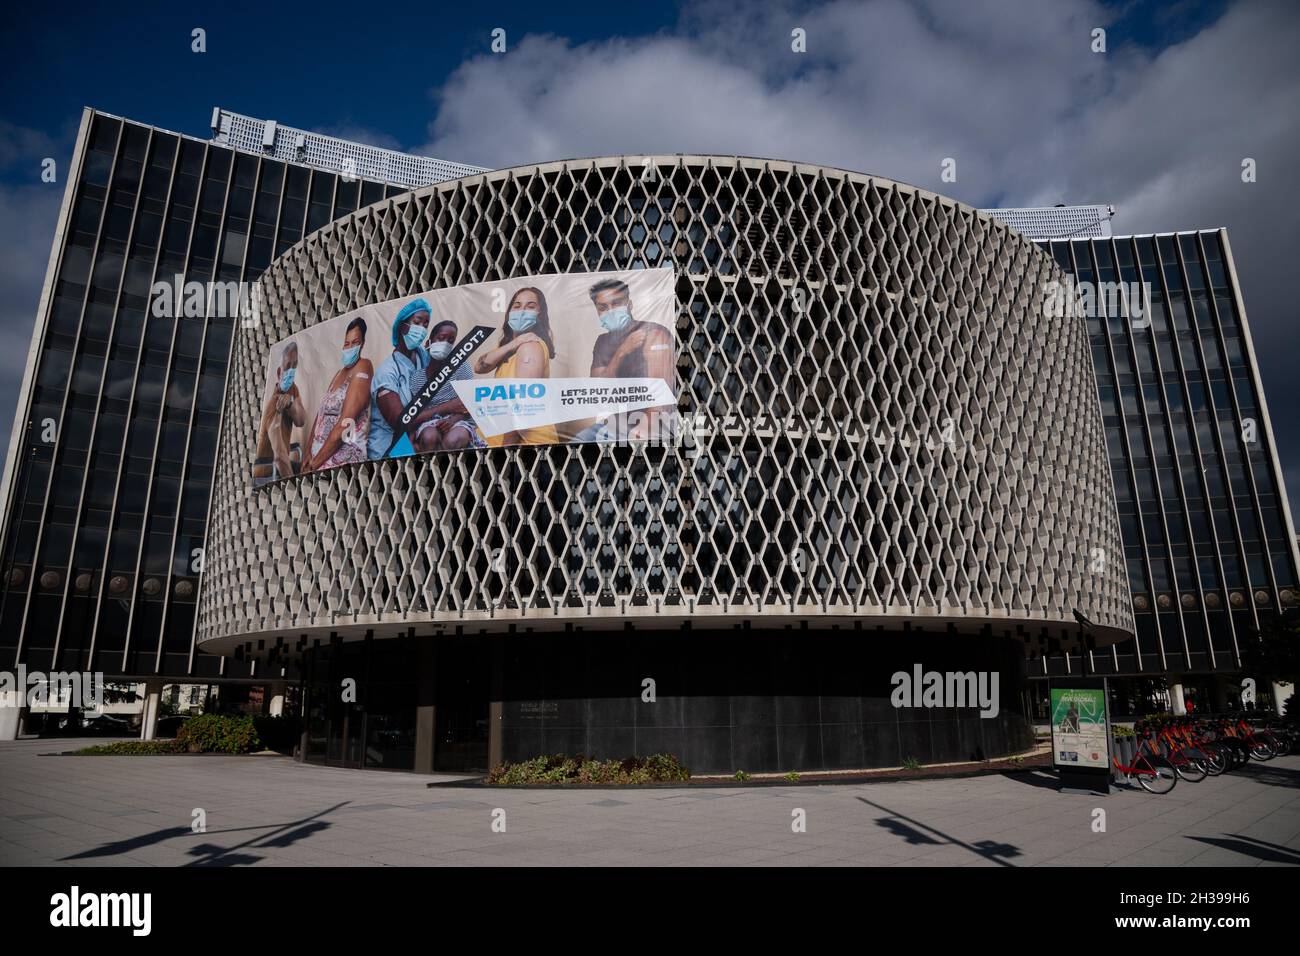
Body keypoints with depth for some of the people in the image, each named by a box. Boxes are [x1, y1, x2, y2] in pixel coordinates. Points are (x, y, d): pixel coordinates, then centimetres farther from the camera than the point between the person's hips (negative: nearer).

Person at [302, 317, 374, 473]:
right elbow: (321, 415, 16)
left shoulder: (363, 366, -10)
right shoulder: (339, 374, 17)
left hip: (343, 456, -7)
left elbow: (345, 423, -17)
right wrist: (310, 454, 4)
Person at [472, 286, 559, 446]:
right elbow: (478, 367, -2)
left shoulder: (530, 345, -16)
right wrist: (512, 344, -13)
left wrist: (506, 444, -21)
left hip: (529, 439, -8)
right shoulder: (511, 344, 13)